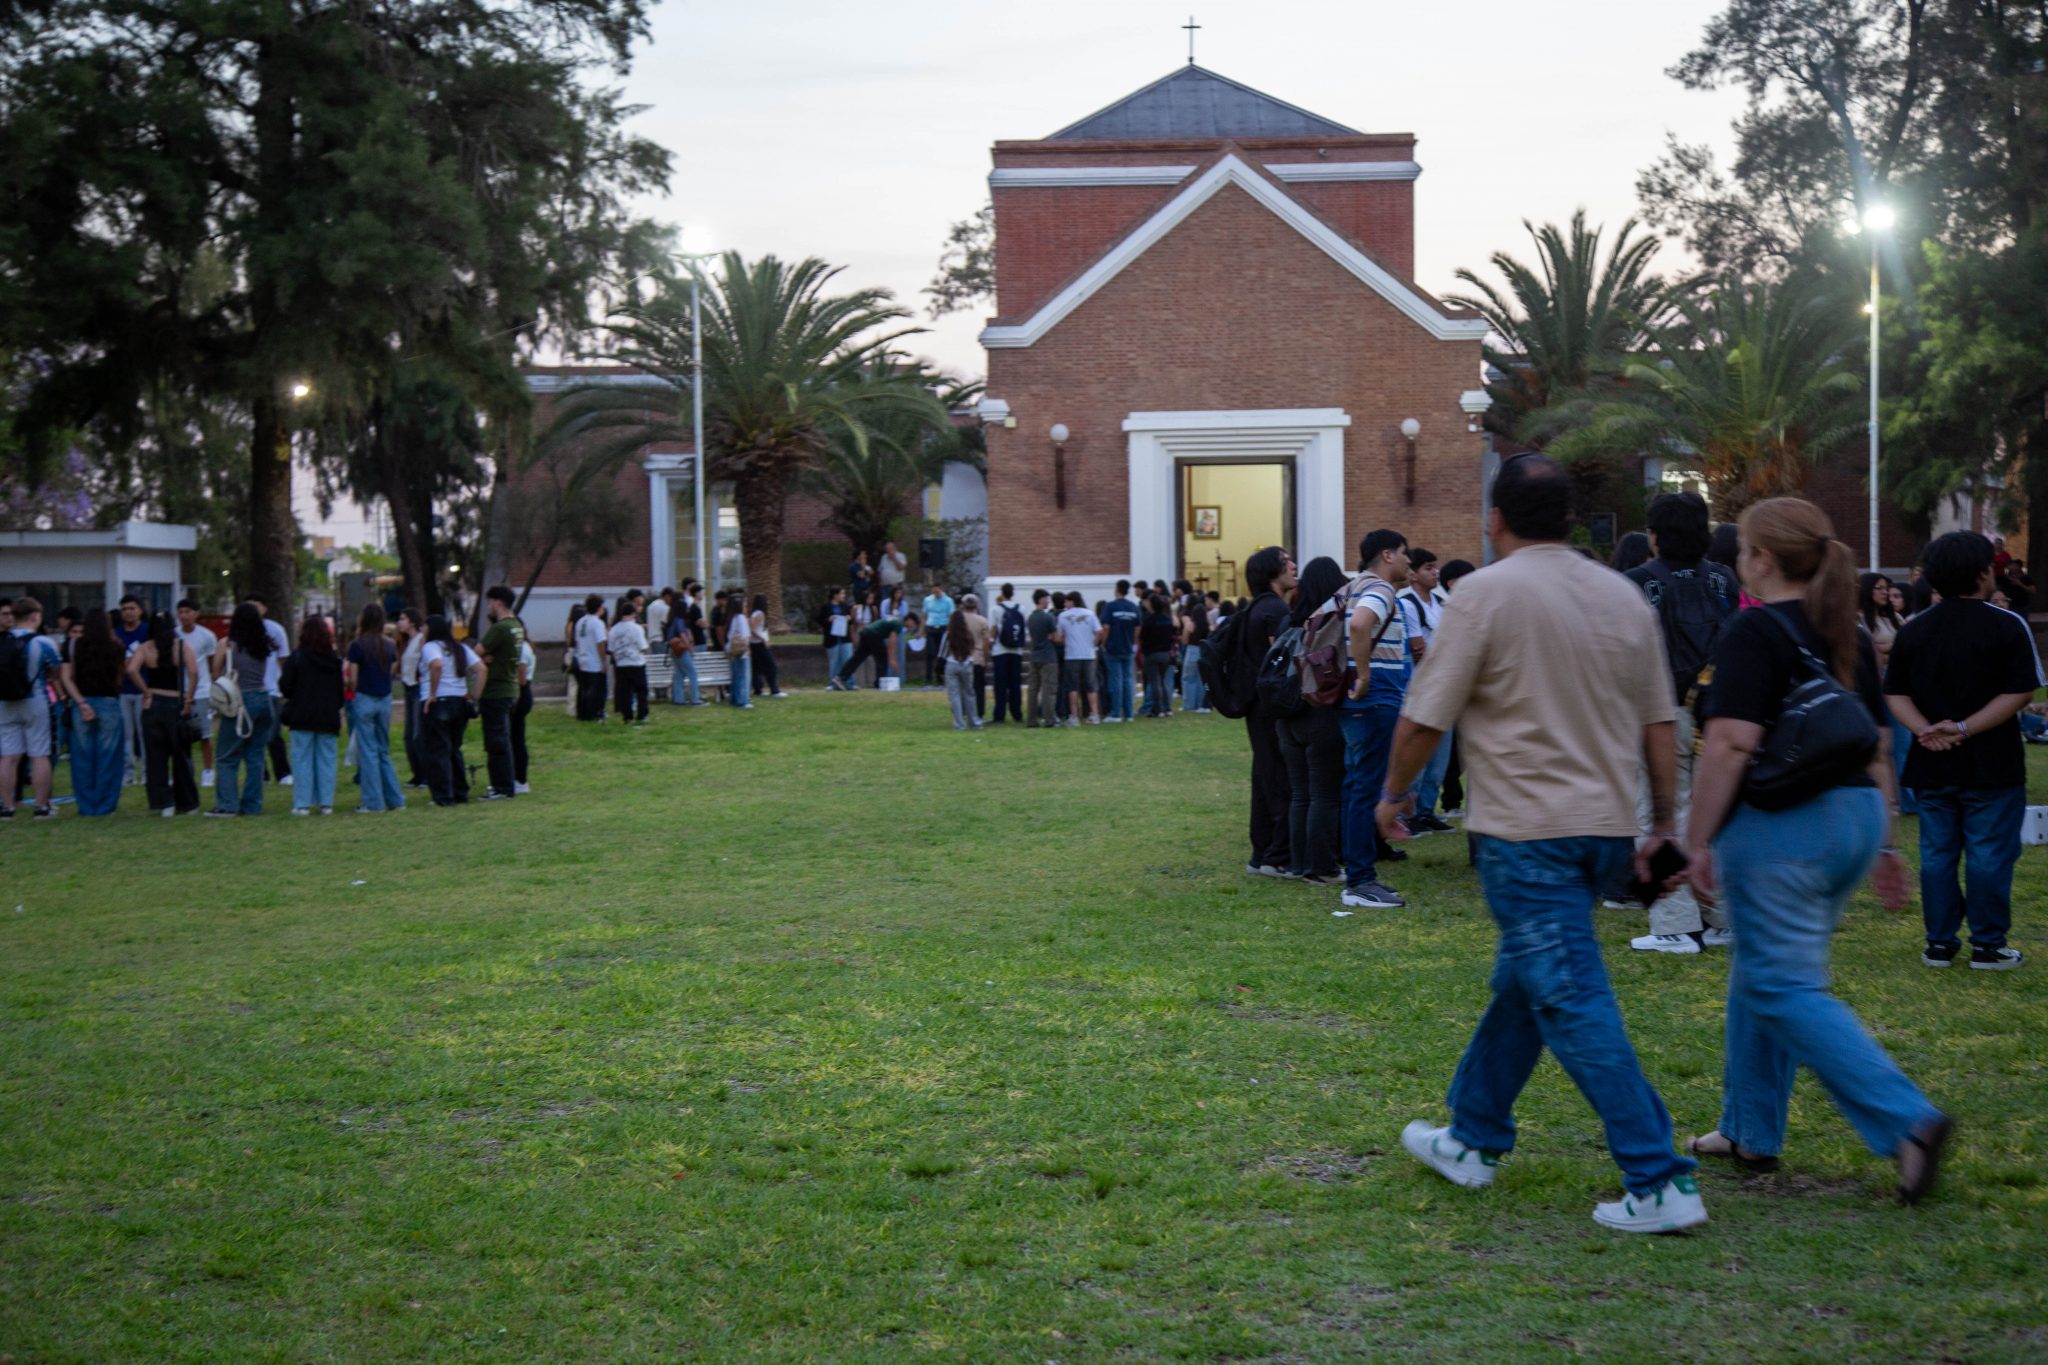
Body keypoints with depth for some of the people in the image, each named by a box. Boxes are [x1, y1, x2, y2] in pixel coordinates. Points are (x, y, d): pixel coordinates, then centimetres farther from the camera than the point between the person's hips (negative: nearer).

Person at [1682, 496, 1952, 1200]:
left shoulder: (1755, 632, -13)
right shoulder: (1848, 636, 12)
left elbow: (1732, 745, -21)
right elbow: (1879, 747, 15)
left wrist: (1697, 839, -16)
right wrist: (1883, 842, 21)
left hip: (1780, 825, -9)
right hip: (1854, 817, 9)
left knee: (1787, 990, -4)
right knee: (1762, 975, 18)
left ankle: (1907, 1121, -14)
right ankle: (1751, 1131, 25)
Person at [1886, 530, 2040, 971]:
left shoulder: (1913, 630, 5)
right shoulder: (2008, 627, -8)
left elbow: (1895, 694, 1)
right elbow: (2020, 693, -14)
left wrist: (1925, 729, -11)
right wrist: (1965, 729, -16)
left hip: (1933, 766, 4)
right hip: (1991, 765, -4)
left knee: (1937, 853, 10)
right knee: (1989, 855, 3)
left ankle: (1940, 942, 14)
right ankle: (1987, 945, 7)